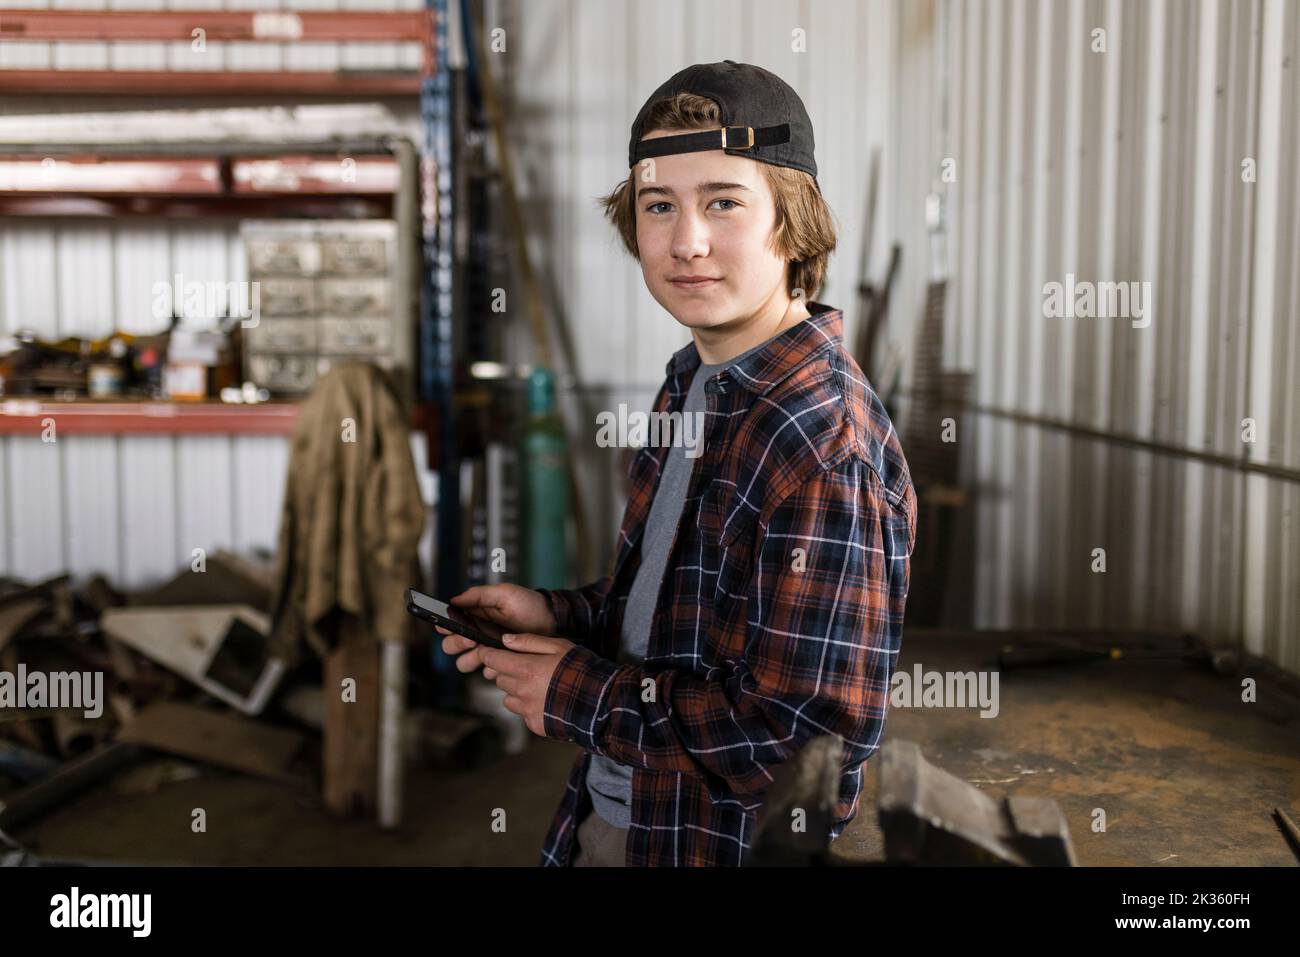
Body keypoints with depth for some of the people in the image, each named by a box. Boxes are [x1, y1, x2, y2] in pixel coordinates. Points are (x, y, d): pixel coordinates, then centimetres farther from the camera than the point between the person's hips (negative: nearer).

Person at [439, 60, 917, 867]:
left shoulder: (827, 444, -26)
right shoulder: (694, 383, 3)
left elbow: (813, 731, -28)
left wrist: (583, 698, -19)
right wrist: (560, 615, -2)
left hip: (726, 843, -8)